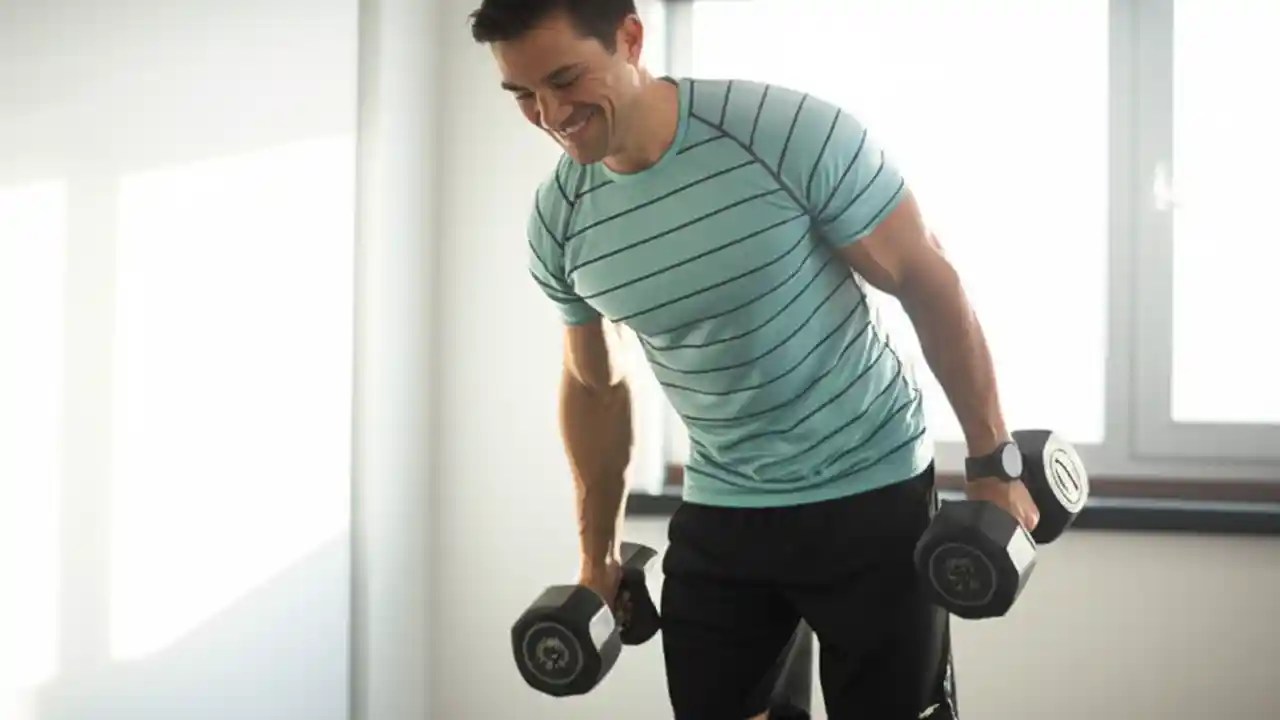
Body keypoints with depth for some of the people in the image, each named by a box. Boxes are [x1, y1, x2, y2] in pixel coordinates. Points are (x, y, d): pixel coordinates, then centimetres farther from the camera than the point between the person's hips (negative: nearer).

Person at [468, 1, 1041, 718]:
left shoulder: (794, 130, -20)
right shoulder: (557, 222, -6)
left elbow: (929, 281, -11)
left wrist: (992, 460, -7)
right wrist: (598, 554, 15)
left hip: (872, 493, -3)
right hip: (718, 513, 4)